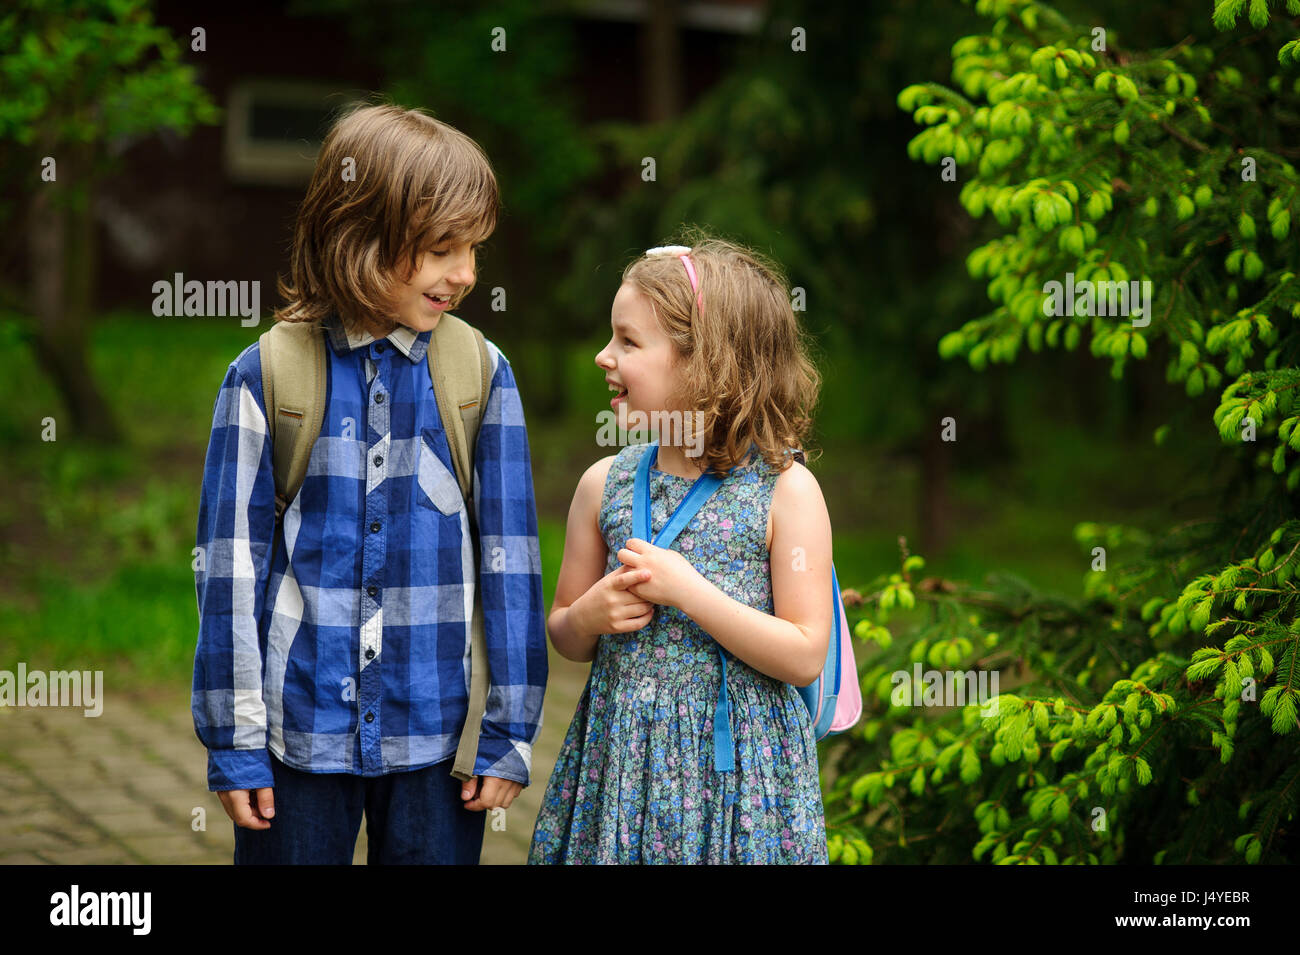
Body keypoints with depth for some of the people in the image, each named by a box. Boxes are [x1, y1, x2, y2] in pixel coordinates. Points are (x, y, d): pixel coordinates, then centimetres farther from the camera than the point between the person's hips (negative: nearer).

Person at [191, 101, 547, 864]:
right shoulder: (266, 378, -4)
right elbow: (231, 564, -1)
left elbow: (510, 560, 2)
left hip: (436, 741, 1)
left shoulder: (480, 375, 0)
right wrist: (234, 744, -2)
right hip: (301, 738, -1)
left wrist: (510, 737, 2)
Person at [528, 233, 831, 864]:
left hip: (733, 766, -3)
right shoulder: (605, 483, 4)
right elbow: (564, 637, 13)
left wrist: (690, 592, -18)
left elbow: (805, 657, -12)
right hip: (618, 760, 4)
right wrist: (588, 617, -10)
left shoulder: (787, 491, -8)